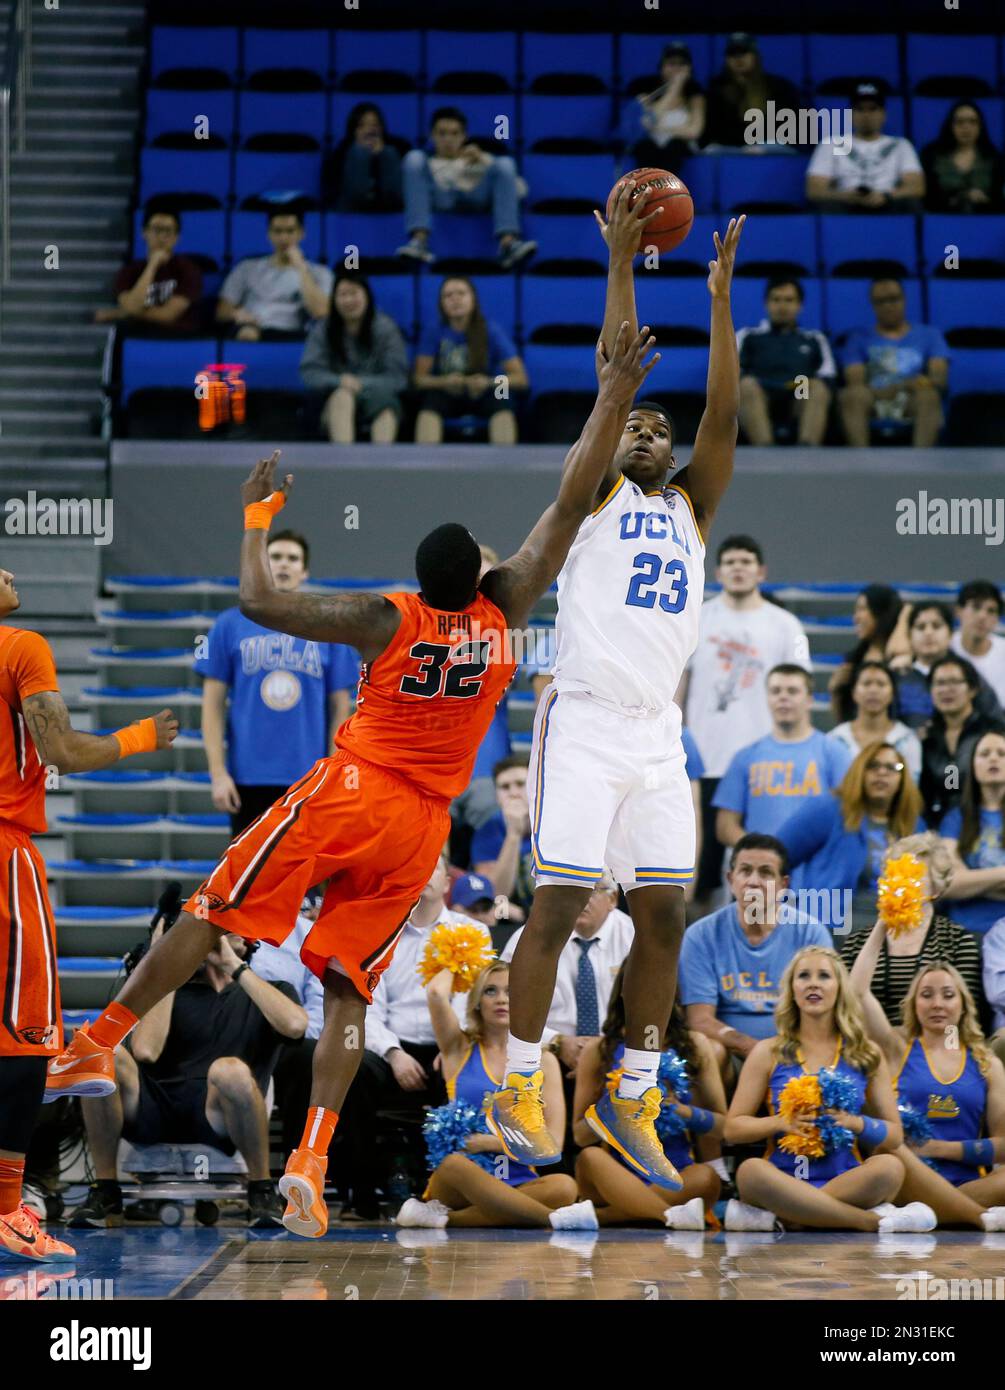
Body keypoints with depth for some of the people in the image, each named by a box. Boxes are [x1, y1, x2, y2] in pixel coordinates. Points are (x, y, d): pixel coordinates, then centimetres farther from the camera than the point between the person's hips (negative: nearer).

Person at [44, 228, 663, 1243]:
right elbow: (571, 505, -2)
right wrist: (611, 398, -1)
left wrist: (257, 519, 8)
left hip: (347, 792, -3)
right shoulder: (502, 612, -2)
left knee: (210, 916, 7)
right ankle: (308, 1162, -14)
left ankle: (98, 1044, 7)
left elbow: (260, 602, -8)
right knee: (348, 993, 0)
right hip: (422, 825, 3)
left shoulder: (385, 617, -8)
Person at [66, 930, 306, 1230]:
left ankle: (261, 1191, -15)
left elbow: (295, 1024, -8)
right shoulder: (172, 989, 21)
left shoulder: (271, 989, 19)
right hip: (154, 1112, 2)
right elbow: (145, 1051, 0)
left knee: (231, 1069, -36)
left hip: (216, 1116, -2)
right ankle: (104, 1191, -13)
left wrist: (237, 968, -1)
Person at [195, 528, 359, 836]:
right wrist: (218, 773, -6)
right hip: (249, 780, 0)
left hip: (308, 783, 0)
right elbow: (213, 704, 3)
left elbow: (339, 709, 7)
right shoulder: (230, 625, 3)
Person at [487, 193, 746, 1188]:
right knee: (558, 905, -7)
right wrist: (621, 265, -7)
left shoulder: (690, 509, 17)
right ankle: (518, 1089, 0)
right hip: (584, 724, -5)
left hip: (659, 734, 5)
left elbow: (723, 414, 5)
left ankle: (630, 1098, 11)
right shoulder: (596, 498, 7)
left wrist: (721, 298, -1)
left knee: (664, 915, 2)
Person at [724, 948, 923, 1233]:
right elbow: (733, 1128, 7)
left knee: (890, 1166, -32)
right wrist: (781, 1122, -12)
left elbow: (894, 1134, 10)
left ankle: (779, 1218, -30)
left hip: (845, 1182, 1)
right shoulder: (768, 1053, 10)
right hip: (783, 1182, -1)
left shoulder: (866, 1055, 12)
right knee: (750, 1170, -35)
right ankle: (875, 1220, -31)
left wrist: (855, 1123, -11)